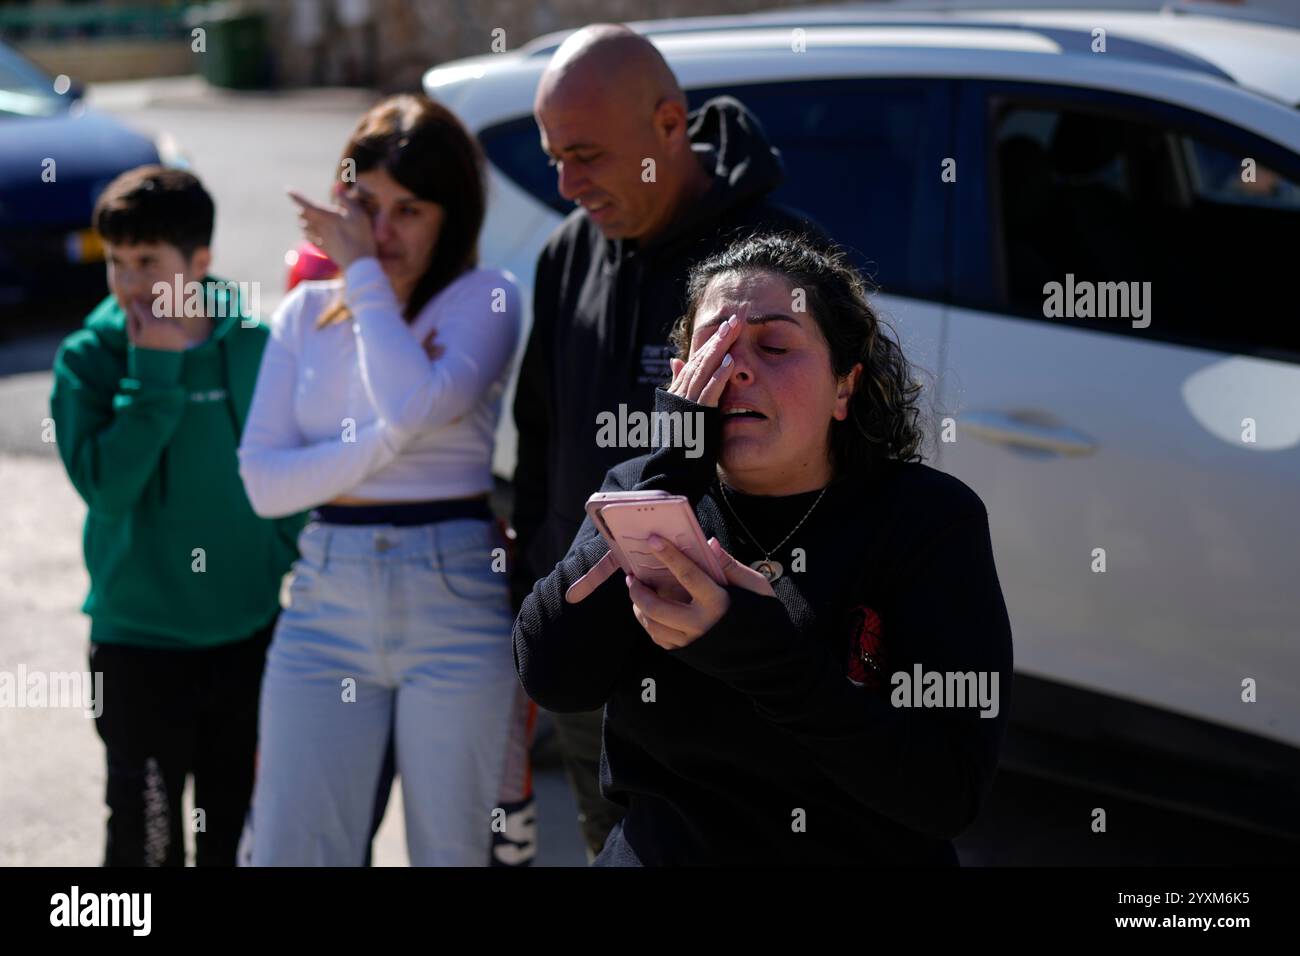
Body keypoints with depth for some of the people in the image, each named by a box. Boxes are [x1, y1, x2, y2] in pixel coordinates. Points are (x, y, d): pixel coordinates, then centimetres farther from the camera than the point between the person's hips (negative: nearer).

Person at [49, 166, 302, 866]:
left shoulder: (254, 346, -2)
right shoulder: (88, 358, -7)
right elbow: (106, 486, -20)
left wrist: (284, 548, 0)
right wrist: (153, 373, -20)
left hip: (250, 634, 3)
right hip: (139, 641, -2)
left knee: (236, 834, 14)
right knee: (146, 840, 0)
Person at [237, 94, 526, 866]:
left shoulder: (485, 299, -1)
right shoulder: (307, 311, 10)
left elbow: (416, 403, -21)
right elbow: (263, 481, 1)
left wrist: (364, 273, -10)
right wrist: (387, 440, -12)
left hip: (453, 600, -3)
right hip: (327, 601, 3)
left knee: (452, 848, 5)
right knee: (292, 848, 1)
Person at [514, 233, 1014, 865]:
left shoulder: (931, 518, -5)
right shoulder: (640, 491, 5)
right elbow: (553, 680, -10)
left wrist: (760, 651, -25)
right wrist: (674, 464, -12)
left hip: (860, 853, -2)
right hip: (656, 851, 3)